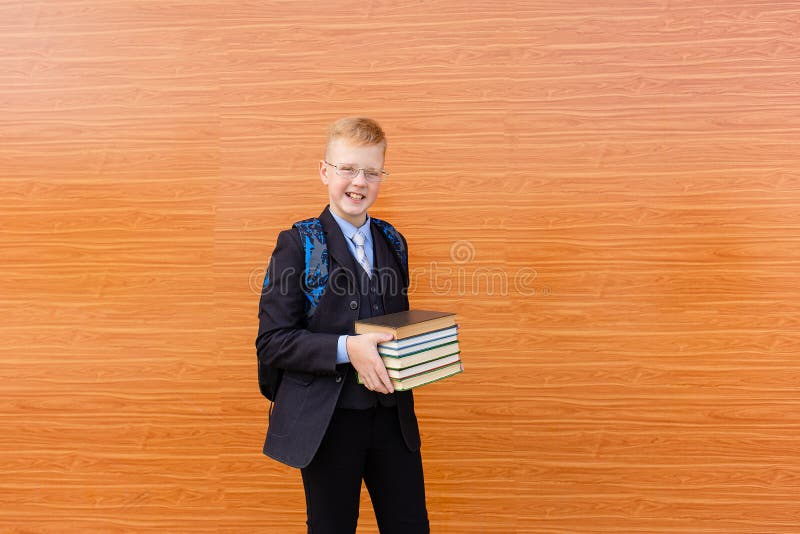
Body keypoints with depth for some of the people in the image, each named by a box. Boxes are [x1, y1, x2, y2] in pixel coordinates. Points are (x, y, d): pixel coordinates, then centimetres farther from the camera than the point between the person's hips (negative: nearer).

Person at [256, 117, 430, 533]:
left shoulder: (392, 242, 8)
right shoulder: (298, 244, -8)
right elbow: (270, 342, -13)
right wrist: (346, 349, -26)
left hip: (393, 416, 5)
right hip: (327, 421, -4)